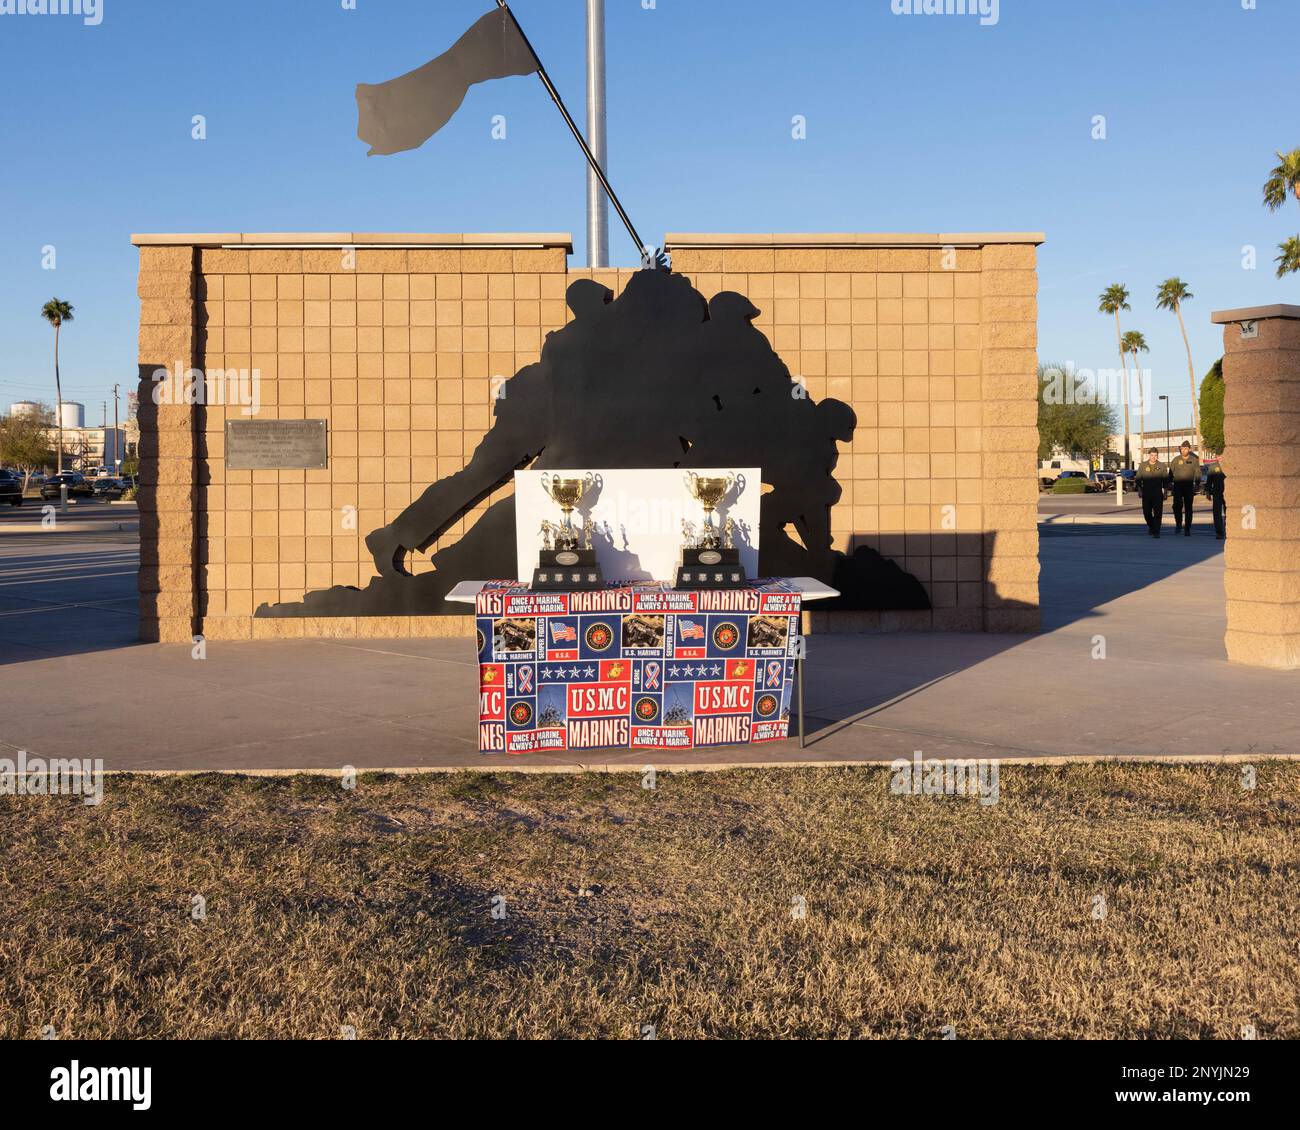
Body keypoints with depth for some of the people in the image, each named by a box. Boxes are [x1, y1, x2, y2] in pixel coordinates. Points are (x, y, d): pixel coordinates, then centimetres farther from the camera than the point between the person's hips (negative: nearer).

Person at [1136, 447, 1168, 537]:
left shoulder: (1162, 466, 5)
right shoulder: (1143, 466, 7)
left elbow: (1166, 480, 7)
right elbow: (1138, 479, 7)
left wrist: (1165, 492, 0)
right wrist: (1140, 490, -2)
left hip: (1158, 493, -1)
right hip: (1146, 493, 1)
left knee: (1157, 513, -8)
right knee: (1147, 512, 6)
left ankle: (1156, 532, -7)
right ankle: (1151, 526, 34)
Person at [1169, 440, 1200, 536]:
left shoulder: (1194, 460, 6)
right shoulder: (1176, 460, 6)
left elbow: (1198, 473, 5)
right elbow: (1171, 473, 8)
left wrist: (1197, 484, -7)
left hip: (1189, 486, 0)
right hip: (1177, 486, 0)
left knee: (1188, 508, 2)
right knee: (1177, 505, -15)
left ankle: (1187, 529, 8)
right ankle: (1178, 523, 7)